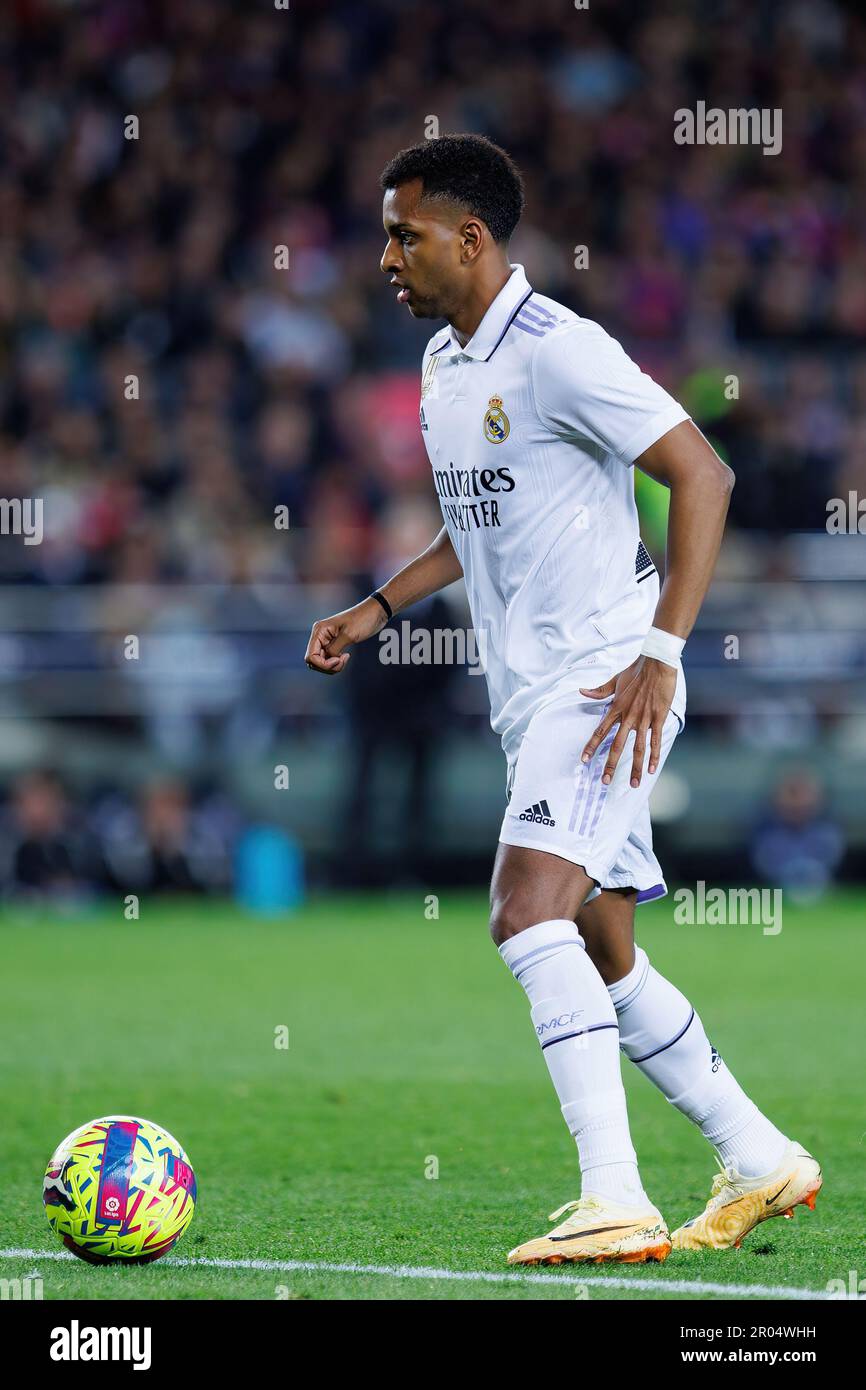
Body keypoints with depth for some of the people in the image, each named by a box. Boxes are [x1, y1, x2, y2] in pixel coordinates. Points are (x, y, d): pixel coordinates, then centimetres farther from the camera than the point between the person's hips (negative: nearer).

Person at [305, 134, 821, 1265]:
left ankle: (615, 1201, -27)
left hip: (606, 684, -10)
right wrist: (377, 610, 20)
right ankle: (759, 1161, 24)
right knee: (602, 960, 12)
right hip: (533, 699, 10)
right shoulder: (443, 364, 14)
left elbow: (703, 475, -17)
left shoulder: (557, 352, -15)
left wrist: (661, 652, -23)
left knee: (531, 915, -23)